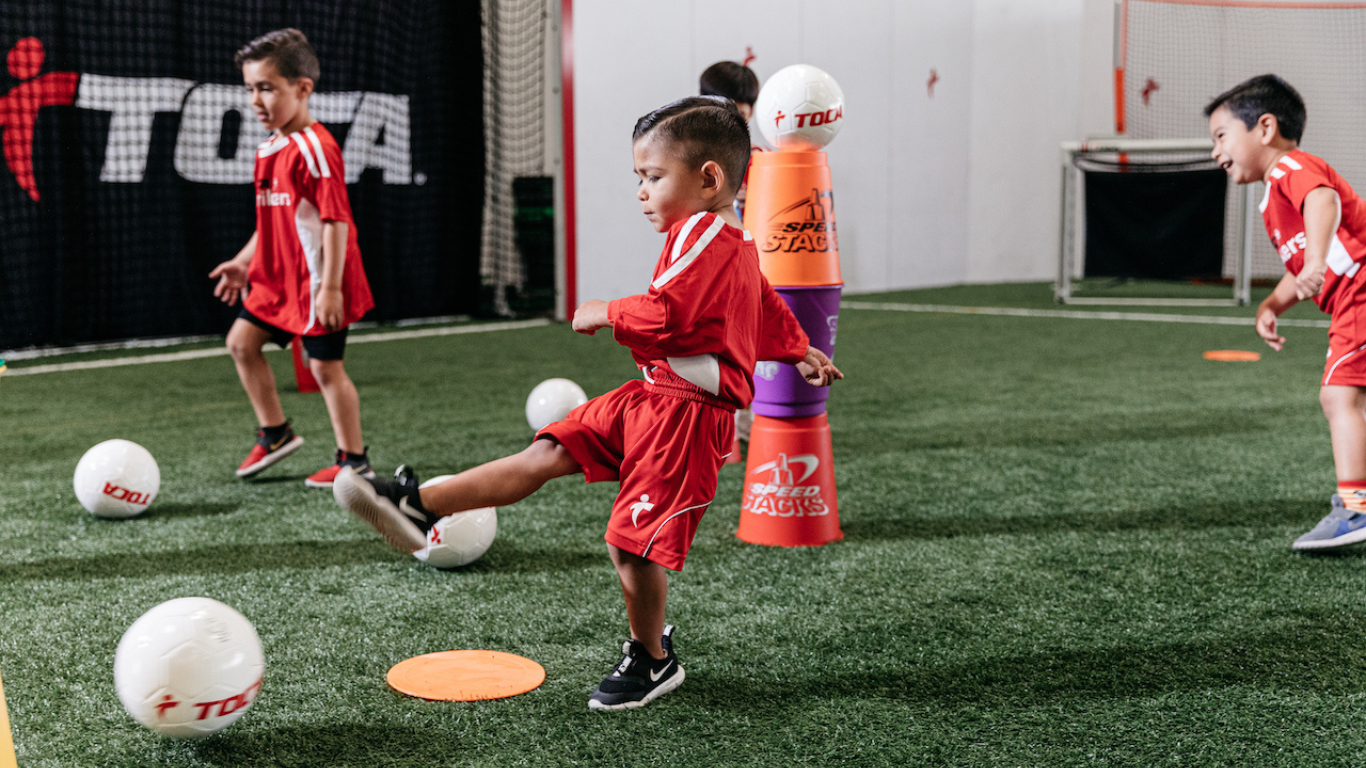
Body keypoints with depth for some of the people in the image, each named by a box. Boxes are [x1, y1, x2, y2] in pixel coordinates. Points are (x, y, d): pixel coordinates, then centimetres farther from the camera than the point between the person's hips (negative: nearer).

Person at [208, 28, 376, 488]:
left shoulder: (315, 148, -17)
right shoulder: (269, 149, 12)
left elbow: (336, 220, -21)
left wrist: (331, 287, -24)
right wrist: (244, 262, 19)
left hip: (316, 282, -9)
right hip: (277, 278, 9)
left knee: (324, 365, -2)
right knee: (241, 341, 9)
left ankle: (353, 459, 11)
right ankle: (275, 433, 22)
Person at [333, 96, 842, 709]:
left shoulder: (704, 235, -16)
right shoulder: (735, 245, 16)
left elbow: (662, 317, -29)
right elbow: (772, 314, 31)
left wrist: (606, 312, -12)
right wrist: (804, 353, 46)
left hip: (684, 411, -10)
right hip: (649, 396, 10)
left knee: (631, 541, -4)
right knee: (549, 452, 0)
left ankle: (652, 660, 16)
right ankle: (419, 508, -5)